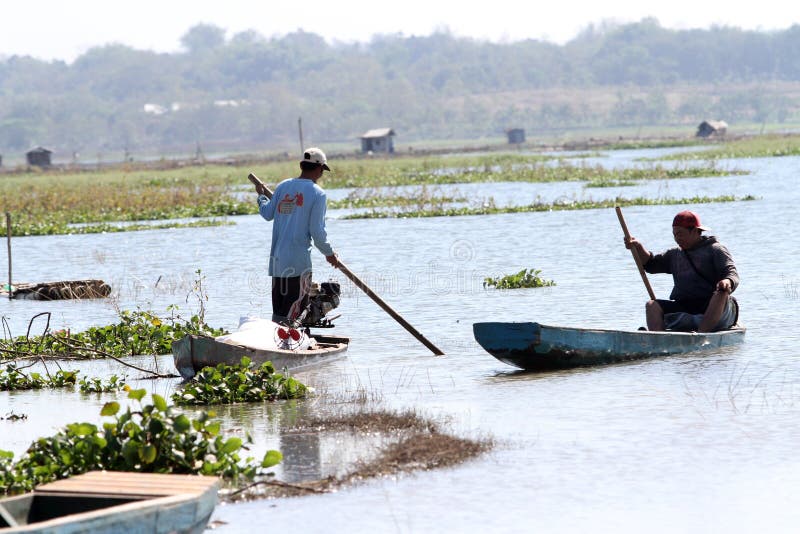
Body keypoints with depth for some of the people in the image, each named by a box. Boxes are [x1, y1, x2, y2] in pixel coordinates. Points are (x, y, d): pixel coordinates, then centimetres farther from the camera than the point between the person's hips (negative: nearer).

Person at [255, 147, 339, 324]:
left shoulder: (283, 186, 7)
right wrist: (329, 253, 4)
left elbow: (267, 214, 14)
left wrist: (261, 195, 34)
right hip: (299, 260, -6)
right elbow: (317, 230, -11)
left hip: (277, 258, 6)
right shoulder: (317, 193, -9)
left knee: (278, 310, 14)